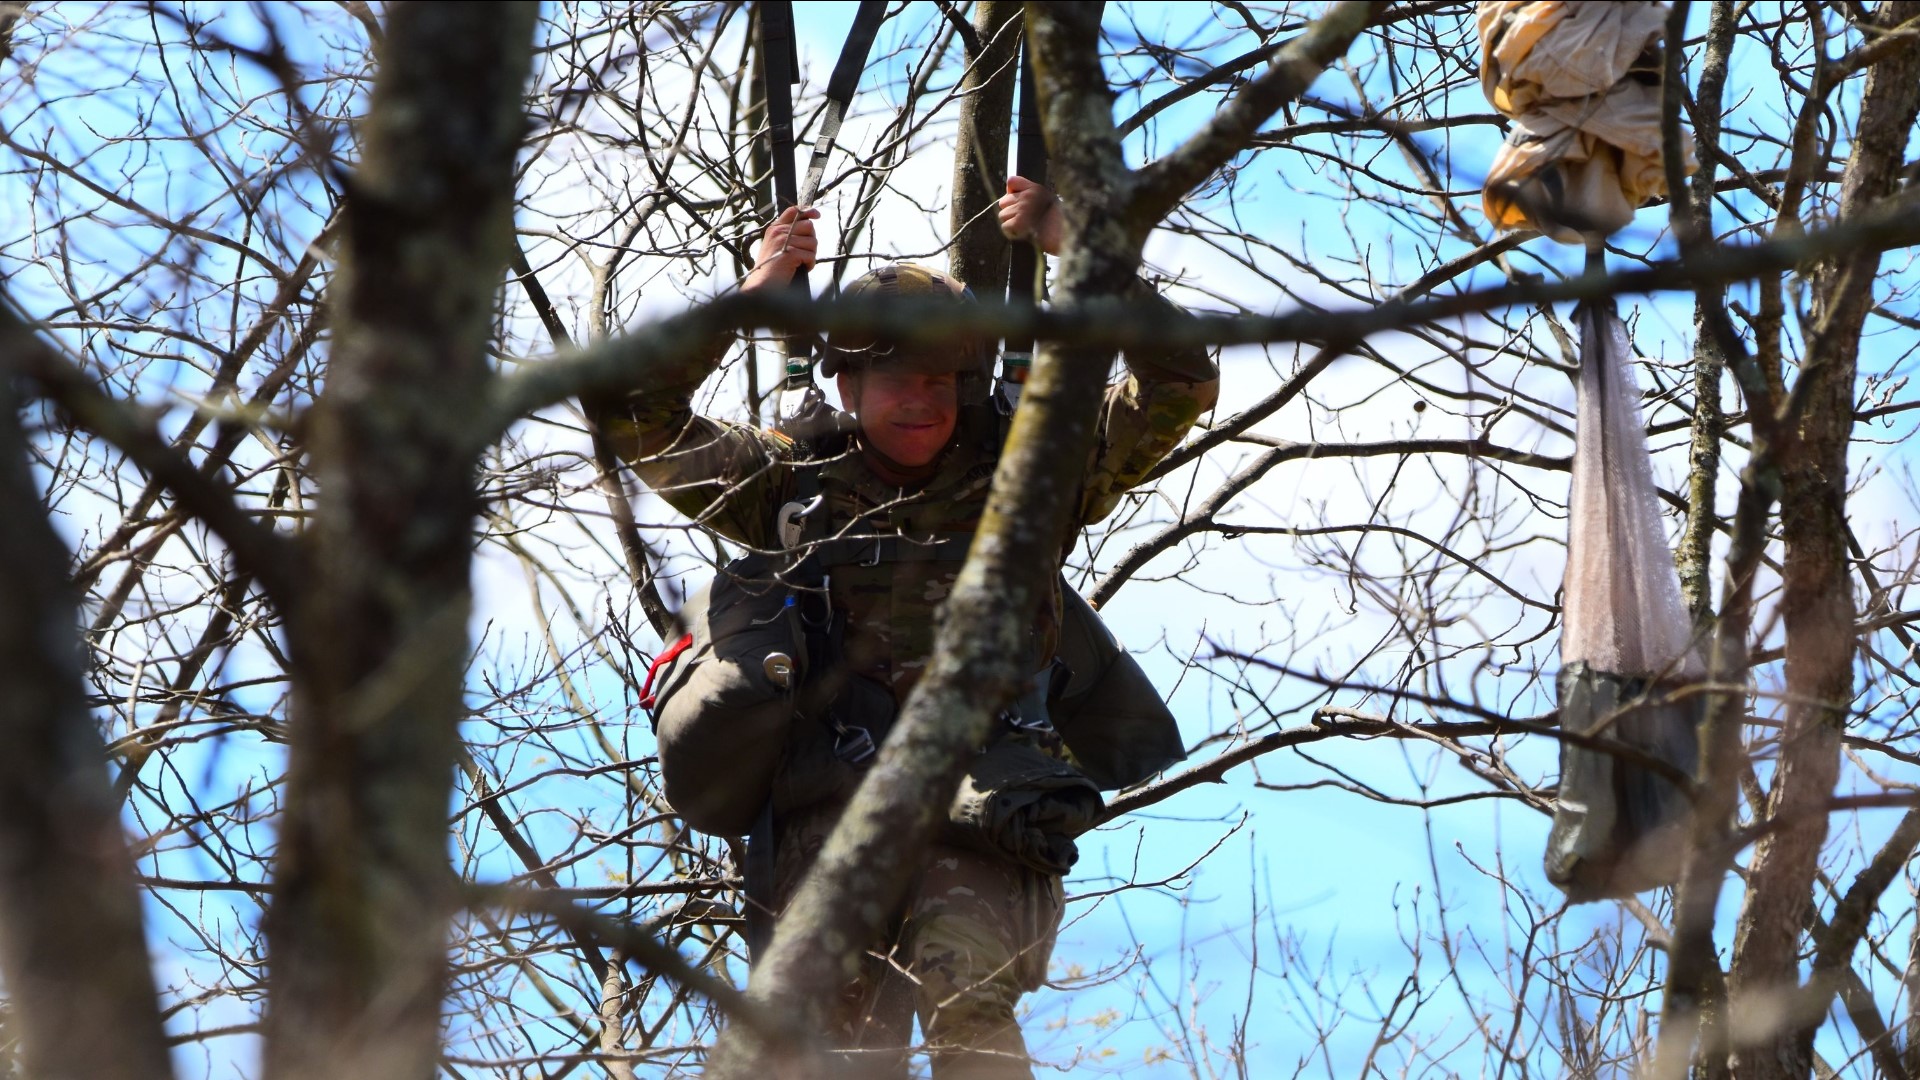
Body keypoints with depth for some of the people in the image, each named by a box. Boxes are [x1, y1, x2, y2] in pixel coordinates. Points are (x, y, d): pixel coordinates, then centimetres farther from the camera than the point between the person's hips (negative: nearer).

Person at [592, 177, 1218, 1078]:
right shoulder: (798, 483, 18)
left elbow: (1181, 383, 12)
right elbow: (632, 416, 17)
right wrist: (751, 295, 11)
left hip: (986, 800, -1)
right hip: (832, 795, 1)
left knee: (967, 1004, -27)